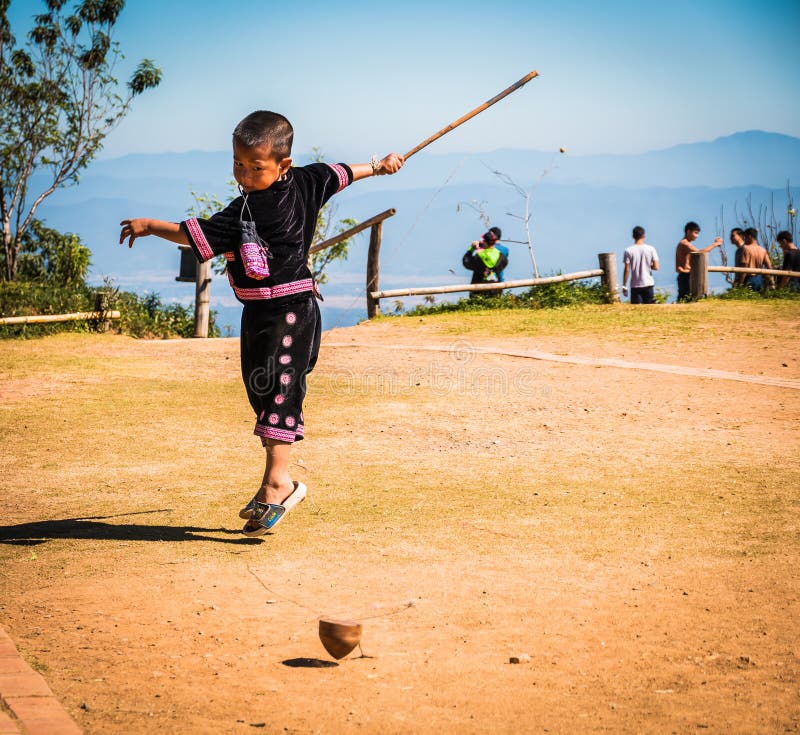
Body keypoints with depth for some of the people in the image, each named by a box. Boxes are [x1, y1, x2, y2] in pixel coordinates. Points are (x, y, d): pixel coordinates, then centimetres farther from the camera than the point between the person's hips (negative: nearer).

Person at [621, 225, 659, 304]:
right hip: (648, 284, 1)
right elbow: (656, 267, -5)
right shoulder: (651, 249, -2)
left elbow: (627, 270, -6)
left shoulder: (628, 250, -5)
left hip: (635, 285, -1)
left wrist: (624, 286, 0)